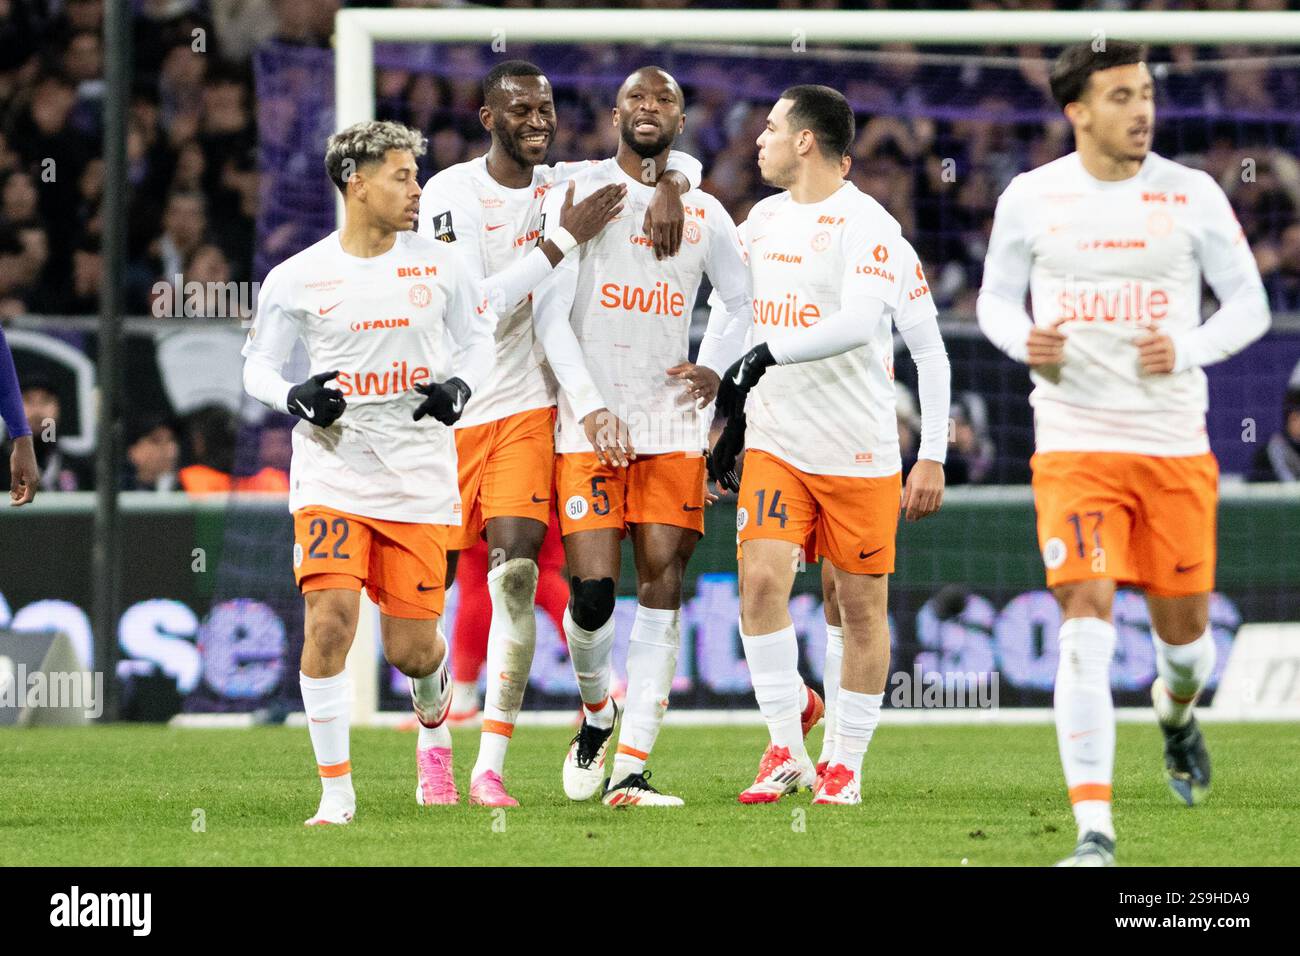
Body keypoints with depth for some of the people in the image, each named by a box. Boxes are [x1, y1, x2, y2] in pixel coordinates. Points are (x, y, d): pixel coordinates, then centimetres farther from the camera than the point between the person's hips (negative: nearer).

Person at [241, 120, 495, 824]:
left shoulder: (437, 265, 3)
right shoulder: (296, 278, -1)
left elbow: (478, 340, 16)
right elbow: (257, 367, 8)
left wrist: (460, 385, -6)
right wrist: (294, 396, -13)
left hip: (418, 472, 1)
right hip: (332, 467, -1)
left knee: (410, 648, 3)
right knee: (330, 620, -19)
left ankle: (434, 719, 40)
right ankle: (336, 790, -9)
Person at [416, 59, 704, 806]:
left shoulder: (569, 186, 6)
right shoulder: (450, 195, -8)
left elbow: (682, 160, 15)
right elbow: (475, 305, -18)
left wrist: (670, 188, -9)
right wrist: (566, 241, -20)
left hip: (529, 407, 2)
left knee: (517, 570, -15)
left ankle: (492, 765, -16)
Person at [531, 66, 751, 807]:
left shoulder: (703, 214, 12)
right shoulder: (576, 196, 1)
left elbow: (741, 301, 24)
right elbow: (551, 314, -4)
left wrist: (715, 367, 5)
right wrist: (591, 408, -13)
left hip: (672, 424, 3)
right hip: (590, 424, -3)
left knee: (664, 580, -7)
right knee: (592, 589, -12)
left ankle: (631, 771, -7)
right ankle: (597, 713, 20)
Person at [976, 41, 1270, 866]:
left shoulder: (1192, 196, -1)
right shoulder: (1031, 198, 1)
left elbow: (1249, 304, 5)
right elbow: (995, 298, 13)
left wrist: (1187, 350, -14)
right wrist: (1025, 342, -10)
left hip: (1176, 444, 1)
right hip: (1074, 442, -1)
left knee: (1184, 626, 8)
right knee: (1087, 619, -15)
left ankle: (1176, 709, 48)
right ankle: (1094, 832, -16)